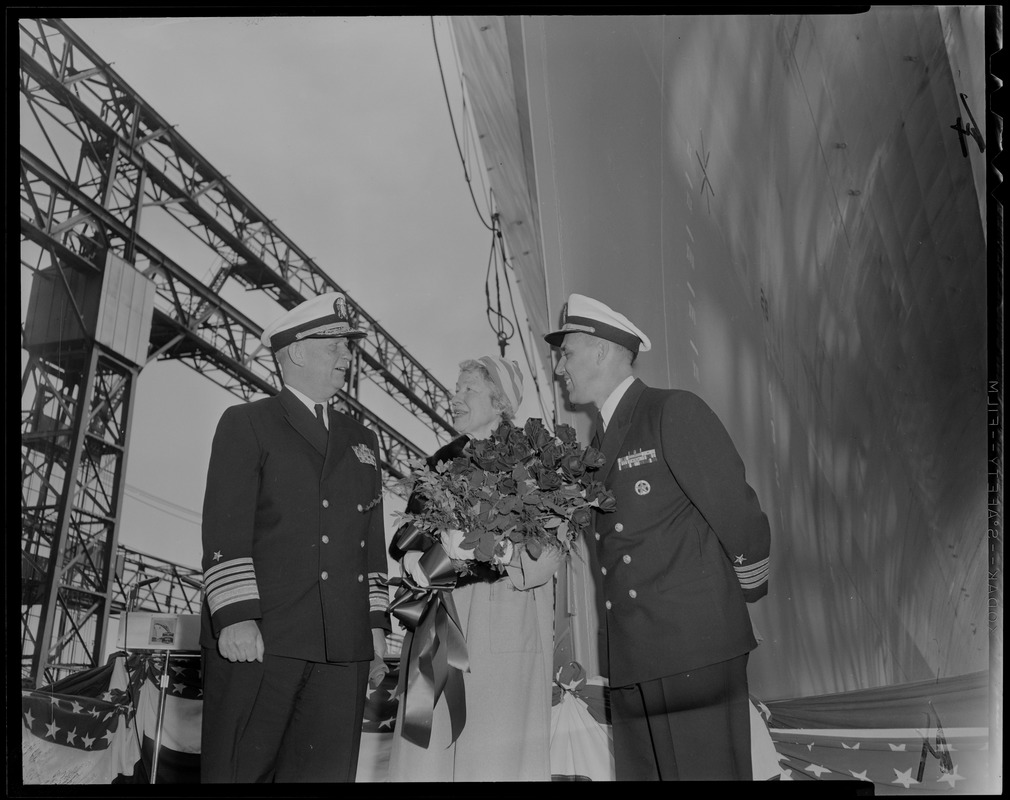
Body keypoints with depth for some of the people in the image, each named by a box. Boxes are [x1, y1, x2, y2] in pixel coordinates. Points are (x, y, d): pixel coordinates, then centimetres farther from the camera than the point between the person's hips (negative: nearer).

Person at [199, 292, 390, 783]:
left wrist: (376, 622, 12)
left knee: (326, 772, 2)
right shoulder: (246, 423, 6)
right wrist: (235, 616, -15)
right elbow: (225, 529, -5)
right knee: (238, 770, -3)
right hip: (257, 638, -4)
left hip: (344, 648, 5)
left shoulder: (362, 441, 23)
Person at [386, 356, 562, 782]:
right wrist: (414, 558, -8)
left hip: (505, 626, -4)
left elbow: (546, 552, -9)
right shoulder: (442, 461, 16)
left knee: (497, 747, -5)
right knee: (429, 746, 1)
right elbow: (407, 532, 14)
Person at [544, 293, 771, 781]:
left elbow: (738, 513, -7)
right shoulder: (598, 441, 17)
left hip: (696, 650, -7)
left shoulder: (674, 412, -6)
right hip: (631, 663, 7)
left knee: (707, 768, -2)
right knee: (638, 770, 9)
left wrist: (743, 591, 3)